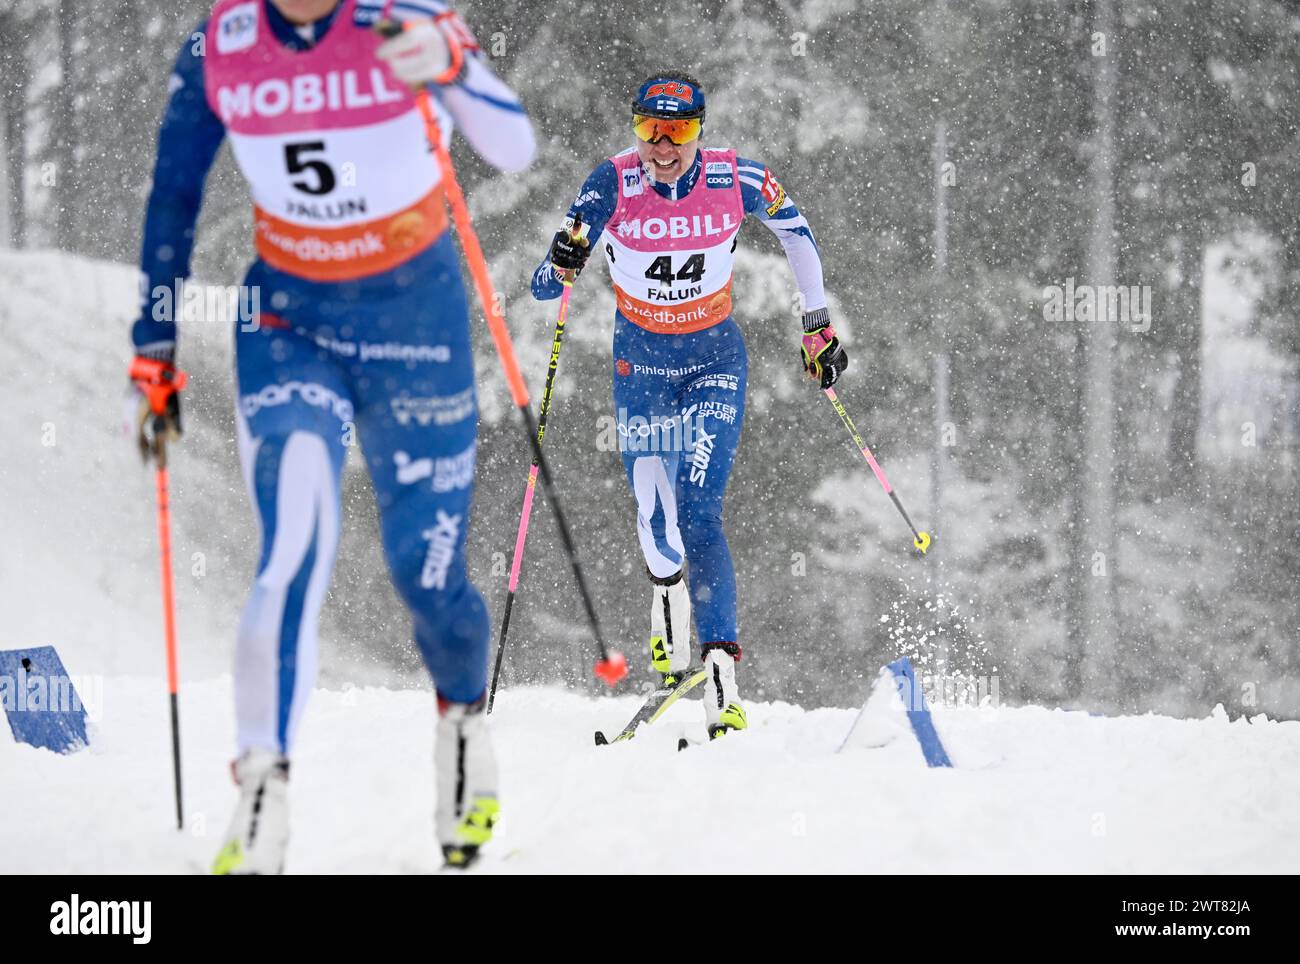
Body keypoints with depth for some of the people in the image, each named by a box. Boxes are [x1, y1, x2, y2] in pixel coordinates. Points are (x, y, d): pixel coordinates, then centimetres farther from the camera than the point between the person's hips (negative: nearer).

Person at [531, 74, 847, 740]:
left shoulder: (735, 180, -15)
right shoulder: (612, 186, -17)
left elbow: (795, 233, 6)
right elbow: (543, 288, -17)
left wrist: (818, 324, 9)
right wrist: (563, 264, -41)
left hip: (715, 359, -1)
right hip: (640, 359, 1)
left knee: (698, 511, -16)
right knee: (653, 512, 2)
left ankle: (721, 672, -21)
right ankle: (669, 592, 38)